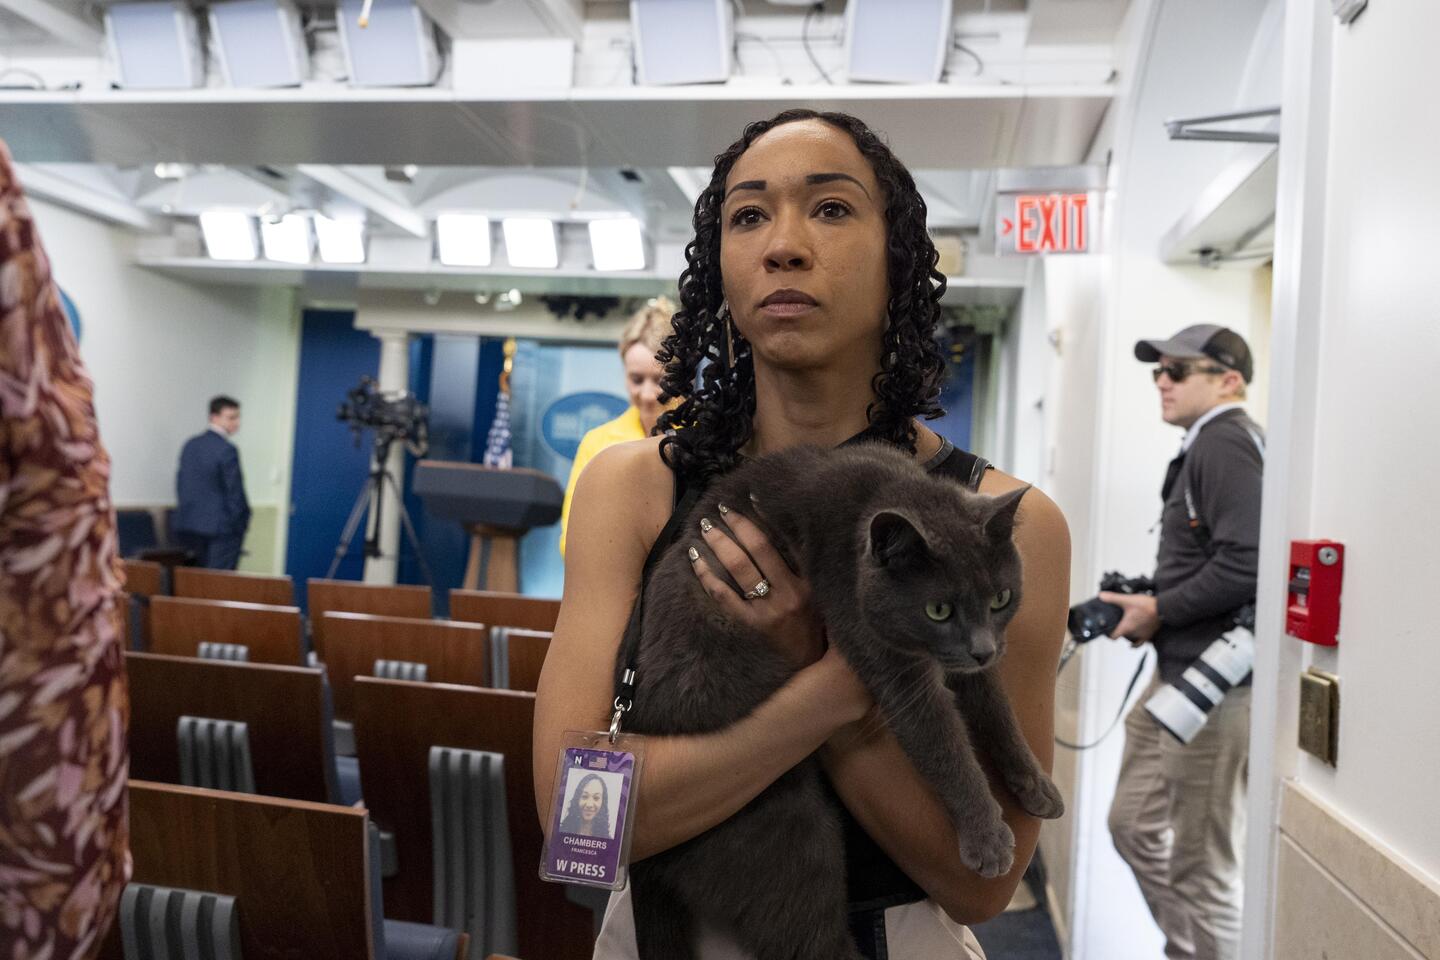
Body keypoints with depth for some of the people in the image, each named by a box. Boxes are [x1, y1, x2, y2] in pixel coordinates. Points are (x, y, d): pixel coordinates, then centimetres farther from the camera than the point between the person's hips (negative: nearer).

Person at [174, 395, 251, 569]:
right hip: (220, 528, -8)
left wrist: (190, 512, 20)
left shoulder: (190, 444, 10)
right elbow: (235, 491, -13)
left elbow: (180, 483, 14)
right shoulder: (227, 450, -14)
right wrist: (242, 522, -1)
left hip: (188, 525, 8)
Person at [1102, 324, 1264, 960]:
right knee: (1133, 824, 19)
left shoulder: (1226, 442, -15)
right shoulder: (1204, 446, 16)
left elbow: (1245, 564, -27)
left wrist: (1158, 610, -15)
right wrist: (1148, 604, 6)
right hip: (1177, 674, 10)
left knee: (1201, 866, 3)